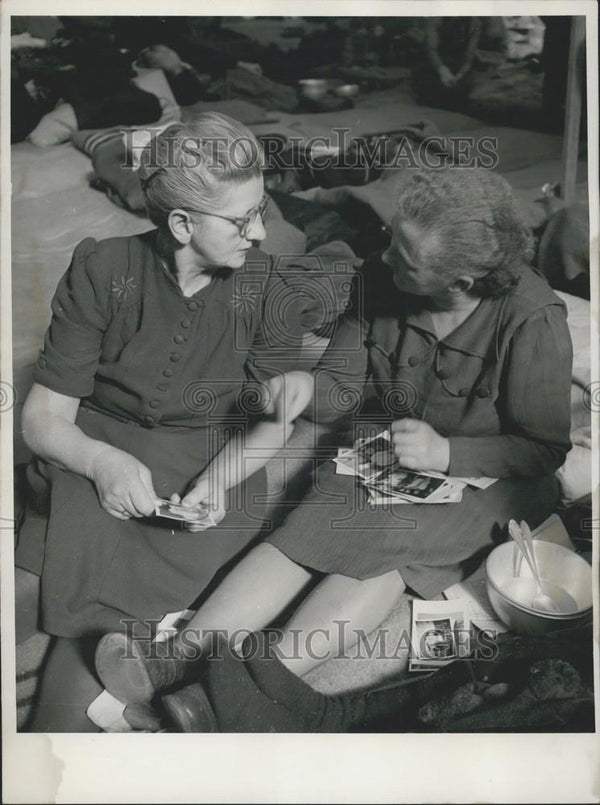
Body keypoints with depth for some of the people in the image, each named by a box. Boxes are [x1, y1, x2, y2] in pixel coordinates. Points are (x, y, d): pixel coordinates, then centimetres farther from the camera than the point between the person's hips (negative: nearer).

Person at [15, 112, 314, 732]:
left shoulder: (262, 284, -3)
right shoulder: (103, 270, -6)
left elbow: (273, 421, 2)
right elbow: (43, 416, -4)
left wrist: (215, 481, -17)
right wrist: (103, 461, -26)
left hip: (216, 467, 0)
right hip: (97, 456, 1)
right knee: (31, 589, -25)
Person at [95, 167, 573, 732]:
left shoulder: (532, 319, -19)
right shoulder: (378, 280, -7)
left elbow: (547, 449, -12)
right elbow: (343, 389, 2)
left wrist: (446, 451, -25)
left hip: (485, 480, -3)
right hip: (382, 450, 3)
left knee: (385, 538, -33)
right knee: (343, 542, -26)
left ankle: (269, 677, -37)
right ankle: (176, 660, -35)